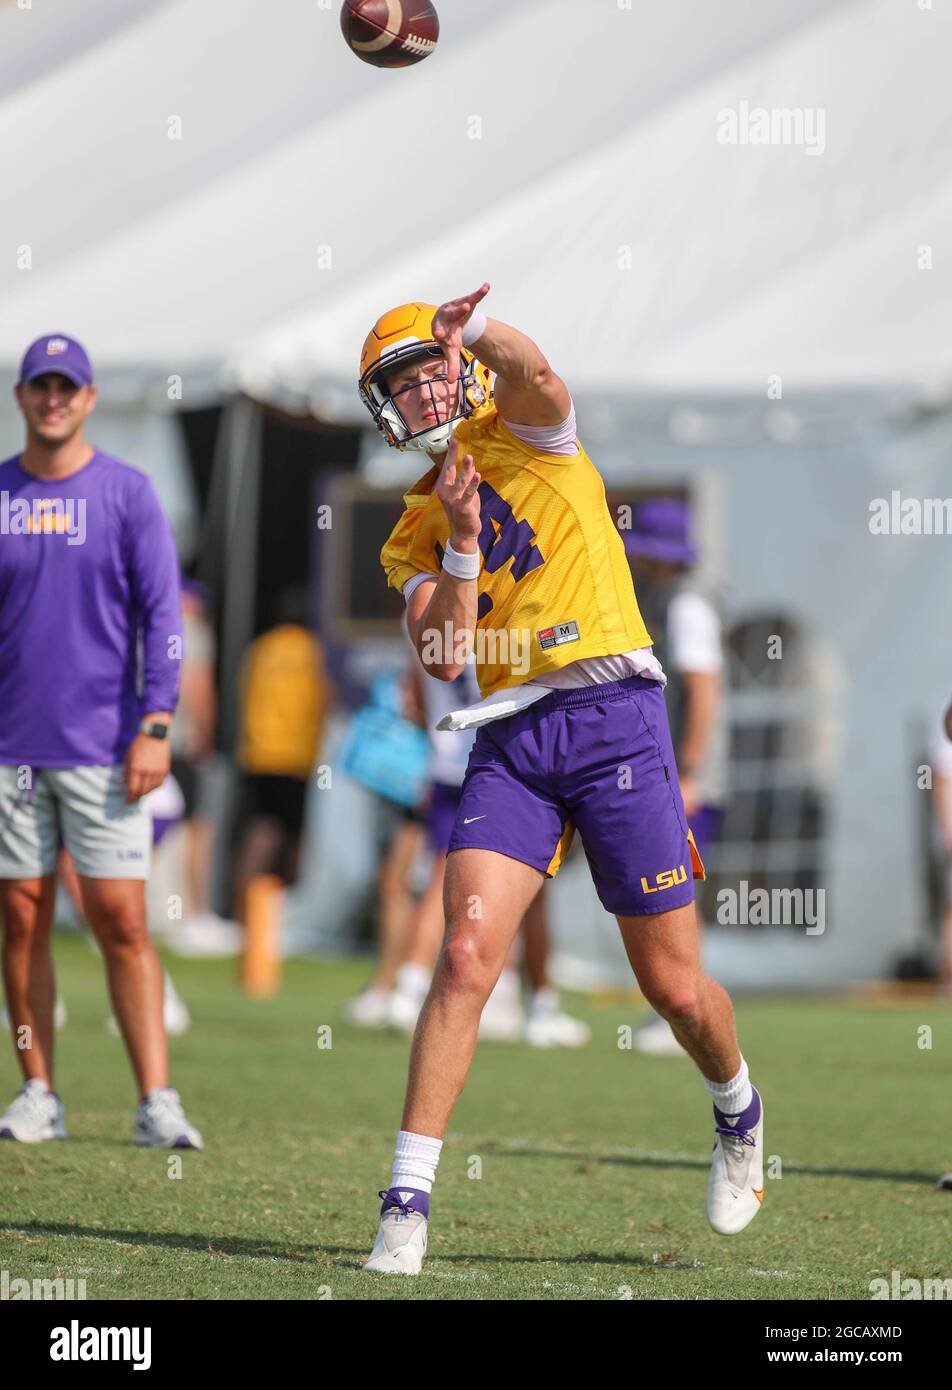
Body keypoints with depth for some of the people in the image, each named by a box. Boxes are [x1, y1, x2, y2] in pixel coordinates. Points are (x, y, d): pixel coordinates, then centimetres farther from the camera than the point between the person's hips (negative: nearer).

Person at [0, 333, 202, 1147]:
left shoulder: (128, 493, 1)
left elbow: (161, 616, -1)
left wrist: (155, 726, -9)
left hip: (102, 745, -2)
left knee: (121, 919, -6)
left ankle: (157, 1102, -6)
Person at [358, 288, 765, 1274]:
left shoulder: (522, 437, 8)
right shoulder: (413, 534, 17)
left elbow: (532, 372, -18)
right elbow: (442, 658, 1)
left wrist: (471, 326, -37)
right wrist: (463, 542, -8)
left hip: (612, 714, -3)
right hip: (509, 740, 3)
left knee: (673, 985, 3)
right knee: (465, 960, -15)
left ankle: (738, 1113, 35)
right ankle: (407, 1204, -15)